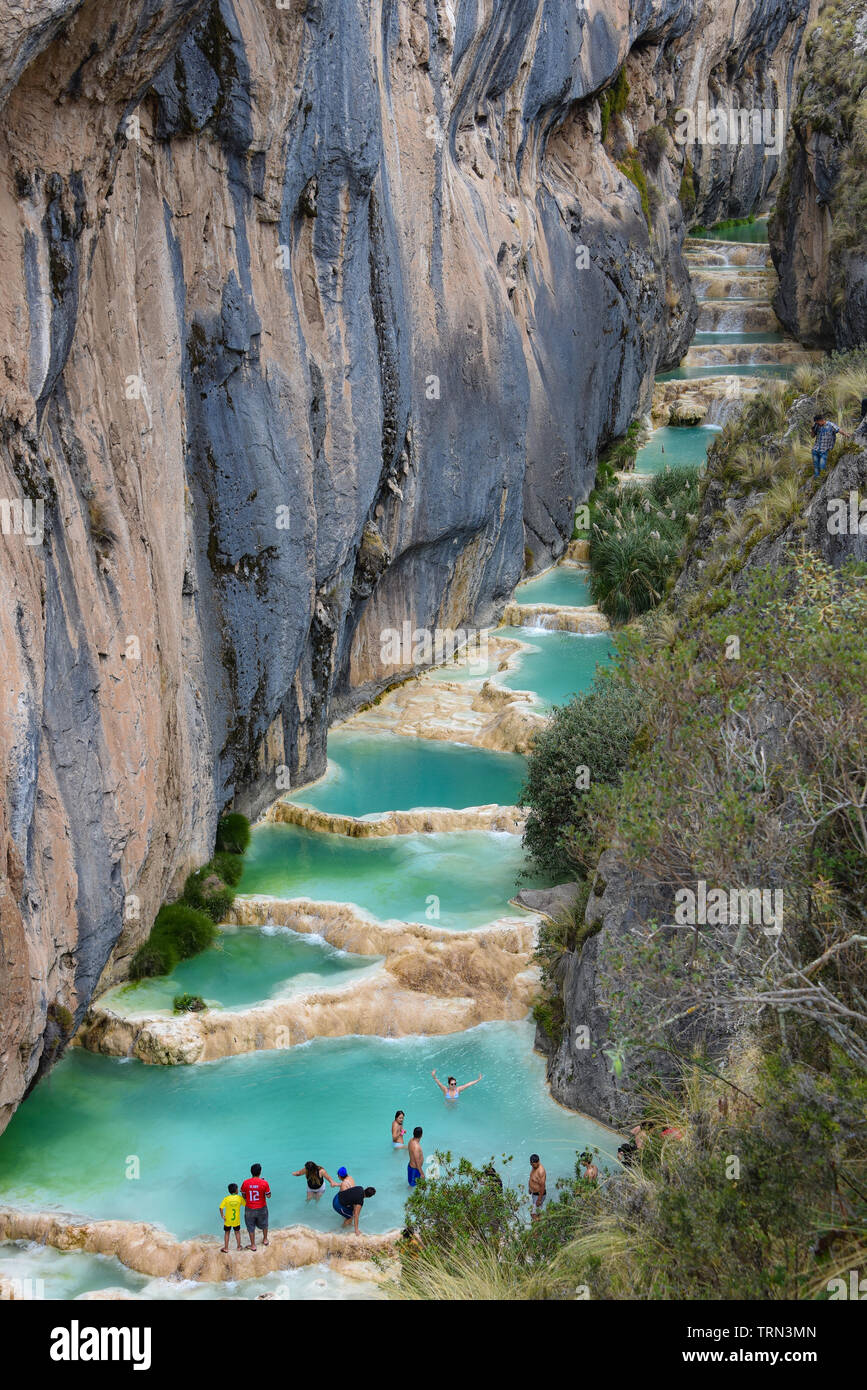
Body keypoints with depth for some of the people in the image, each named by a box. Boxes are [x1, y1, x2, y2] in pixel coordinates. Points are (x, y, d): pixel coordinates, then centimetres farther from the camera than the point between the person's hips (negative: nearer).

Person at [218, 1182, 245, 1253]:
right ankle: (239, 1247, 31)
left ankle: (226, 1248, 21)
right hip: (236, 1220, 1)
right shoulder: (240, 1198, -13)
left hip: (227, 1220, -1)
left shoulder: (226, 1199, -14)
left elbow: (221, 1208, -19)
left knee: (226, 1233, 17)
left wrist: (222, 1216, -7)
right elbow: (246, 1204, -2)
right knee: (237, 1232, 21)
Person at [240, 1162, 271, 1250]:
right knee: (264, 1224, 26)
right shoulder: (264, 1183, -19)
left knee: (251, 1227, 17)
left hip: (250, 1209, 0)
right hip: (262, 1208, 0)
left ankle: (253, 1245, 26)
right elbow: (268, 1195, -11)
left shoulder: (245, 1183, -15)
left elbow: (243, 1195, -3)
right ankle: (265, 1240, 44)